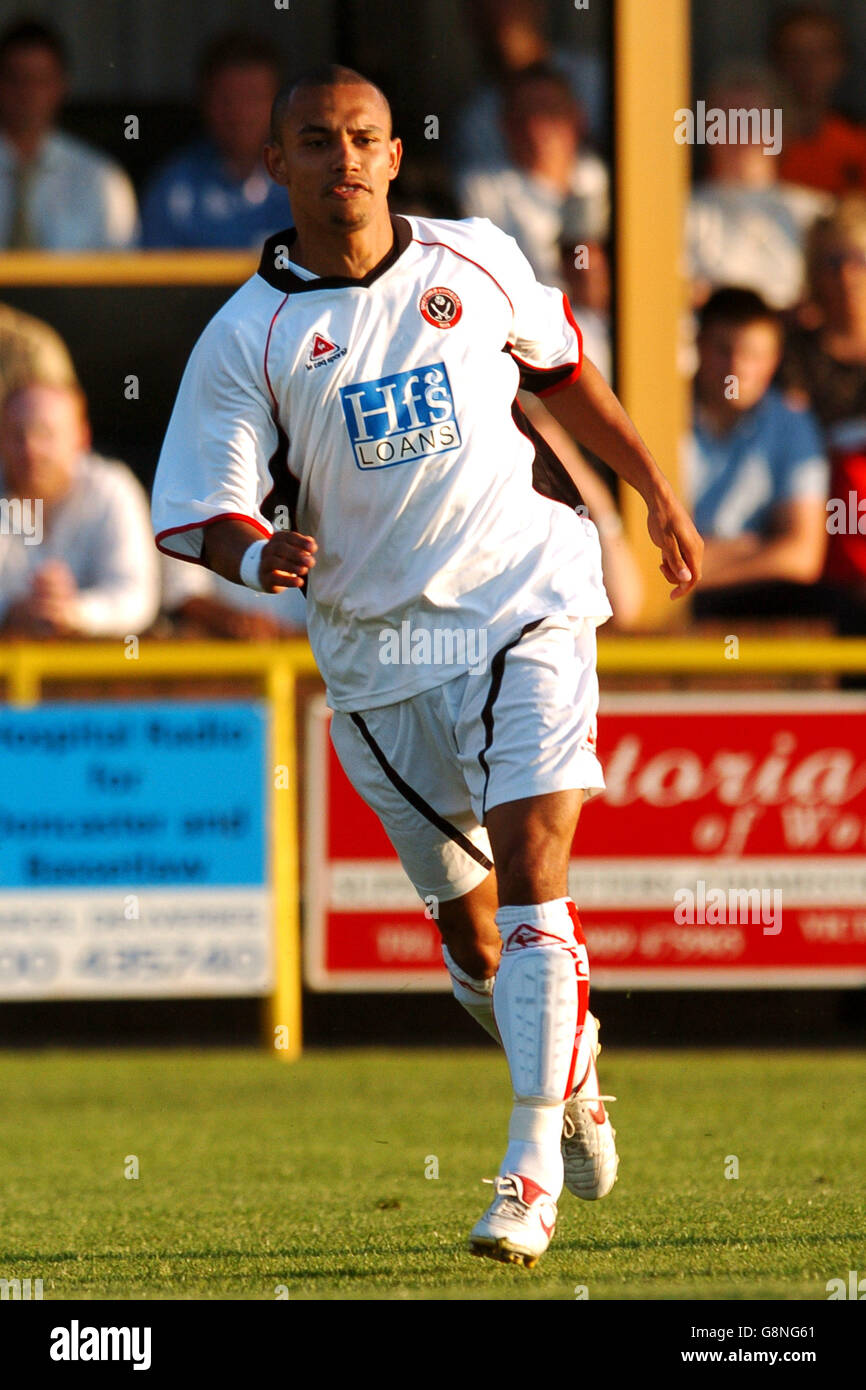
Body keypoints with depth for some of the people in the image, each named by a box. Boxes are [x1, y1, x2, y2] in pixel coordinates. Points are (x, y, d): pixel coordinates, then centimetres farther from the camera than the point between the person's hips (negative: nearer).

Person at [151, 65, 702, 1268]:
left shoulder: (476, 262, 0)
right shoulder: (248, 337, -6)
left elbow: (559, 369, 19)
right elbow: (201, 513, -7)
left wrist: (655, 491, 25)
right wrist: (261, 554, -29)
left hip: (523, 601, -1)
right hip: (376, 650, 1)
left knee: (530, 877, -17)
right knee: (467, 923, 7)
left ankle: (533, 1169, -16)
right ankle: (573, 1080, 37)